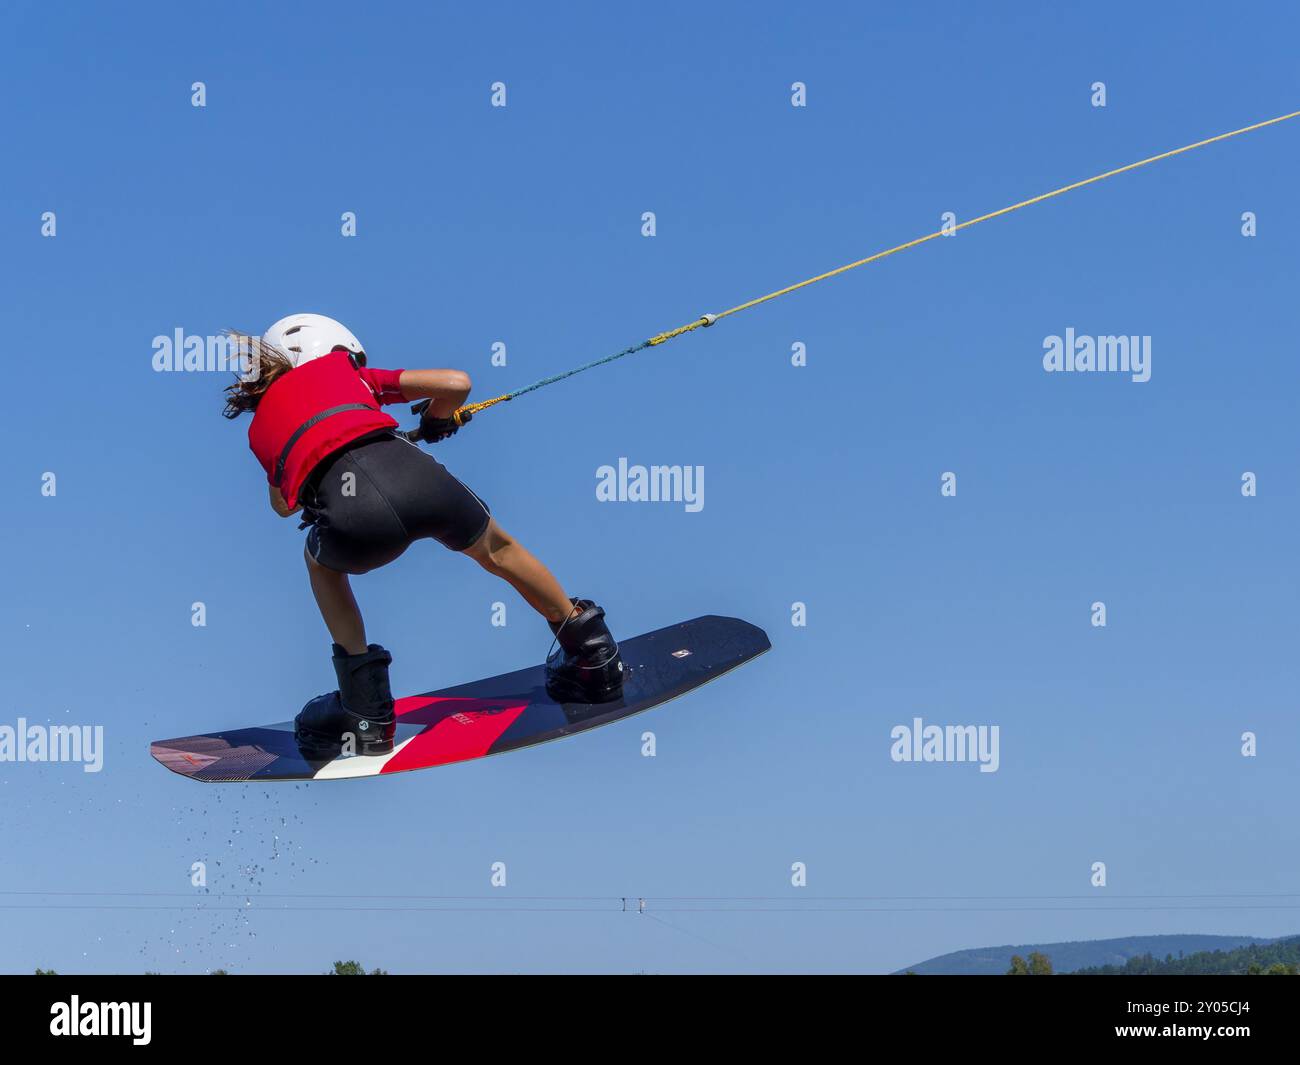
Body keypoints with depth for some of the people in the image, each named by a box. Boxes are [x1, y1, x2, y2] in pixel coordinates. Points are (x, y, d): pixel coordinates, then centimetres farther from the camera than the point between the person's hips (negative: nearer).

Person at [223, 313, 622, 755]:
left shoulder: (259, 426, 33)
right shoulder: (337, 367, 32)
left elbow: (283, 505, 48)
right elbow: (456, 383, 28)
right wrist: (435, 422, 49)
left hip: (355, 521, -1)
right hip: (413, 474, 1)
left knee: (321, 558, 36)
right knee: (495, 549, 32)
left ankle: (366, 711, 28)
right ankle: (594, 655, 49)